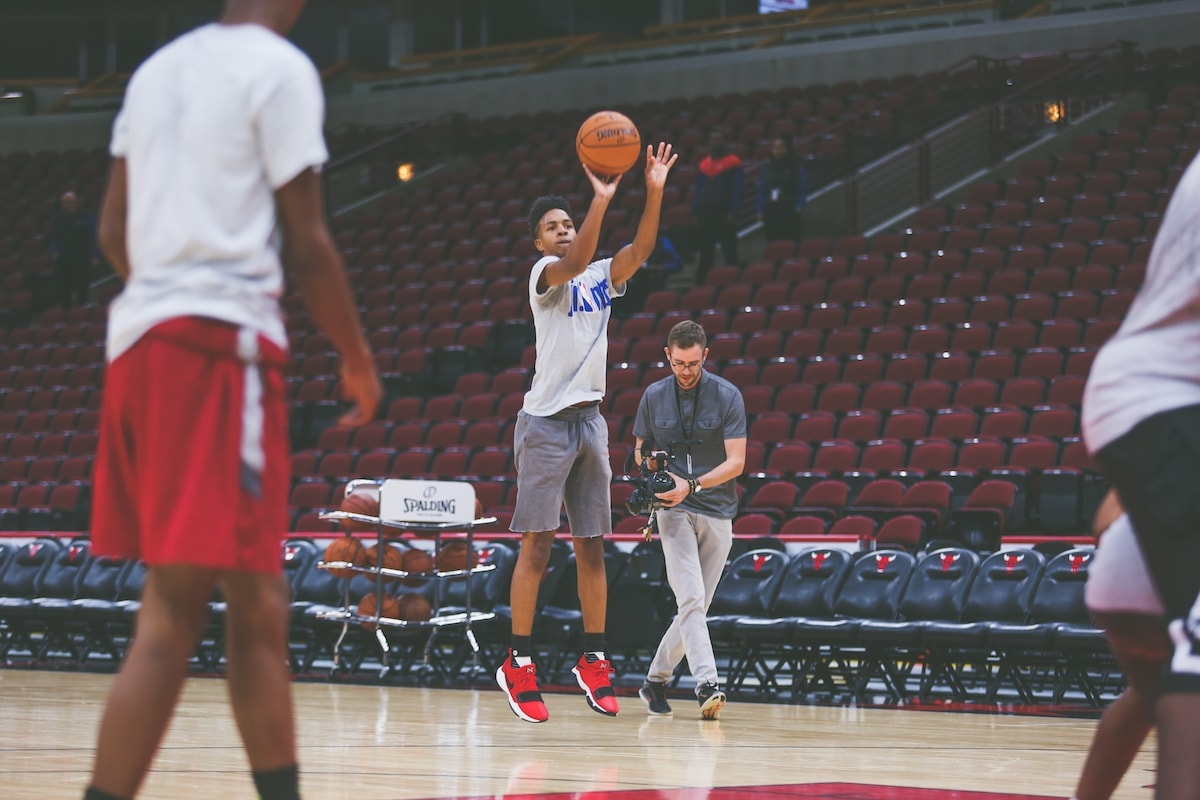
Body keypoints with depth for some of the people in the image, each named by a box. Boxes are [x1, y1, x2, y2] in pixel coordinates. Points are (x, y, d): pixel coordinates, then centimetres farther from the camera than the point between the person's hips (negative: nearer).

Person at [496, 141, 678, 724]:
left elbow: (640, 250, -4)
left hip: (590, 419, 6)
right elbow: (574, 263, -25)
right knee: (537, 544, -8)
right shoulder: (544, 276, -3)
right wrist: (601, 200, -36)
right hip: (546, 421, -6)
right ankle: (518, 664, -7)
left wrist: (654, 191, -18)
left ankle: (593, 661, 11)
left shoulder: (602, 276, 14)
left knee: (591, 546, 7)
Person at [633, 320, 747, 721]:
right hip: (674, 511, -1)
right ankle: (707, 684, -30)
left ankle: (656, 678, 23)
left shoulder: (727, 396, -5)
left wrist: (692, 485, -21)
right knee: (691, 599, -19)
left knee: (695, 608, 6)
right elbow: (640, 449, 16)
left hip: (717, 512, 1)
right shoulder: (653, 396, 3)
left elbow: (736, 462, -9)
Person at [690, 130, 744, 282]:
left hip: (724, 213, -5)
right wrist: (695, 213, 6)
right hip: (705, 213, 5)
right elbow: (699, 190, 15)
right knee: (704, 252, 6)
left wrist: (732, 212, -15)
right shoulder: (704, 164, 14)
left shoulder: (733, 163, -2)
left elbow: (737, 189, -7)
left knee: (729, 252, -4)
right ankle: (701, 282, 9)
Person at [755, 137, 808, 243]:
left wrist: (798, 208, -12)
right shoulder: (766, 168, 11)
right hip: (770, 213, 4)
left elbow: (803, 191, -2)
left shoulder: (797, 168, -1)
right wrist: (760, 211, 5)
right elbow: (761, 191, 14)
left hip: (789, 214, -4)